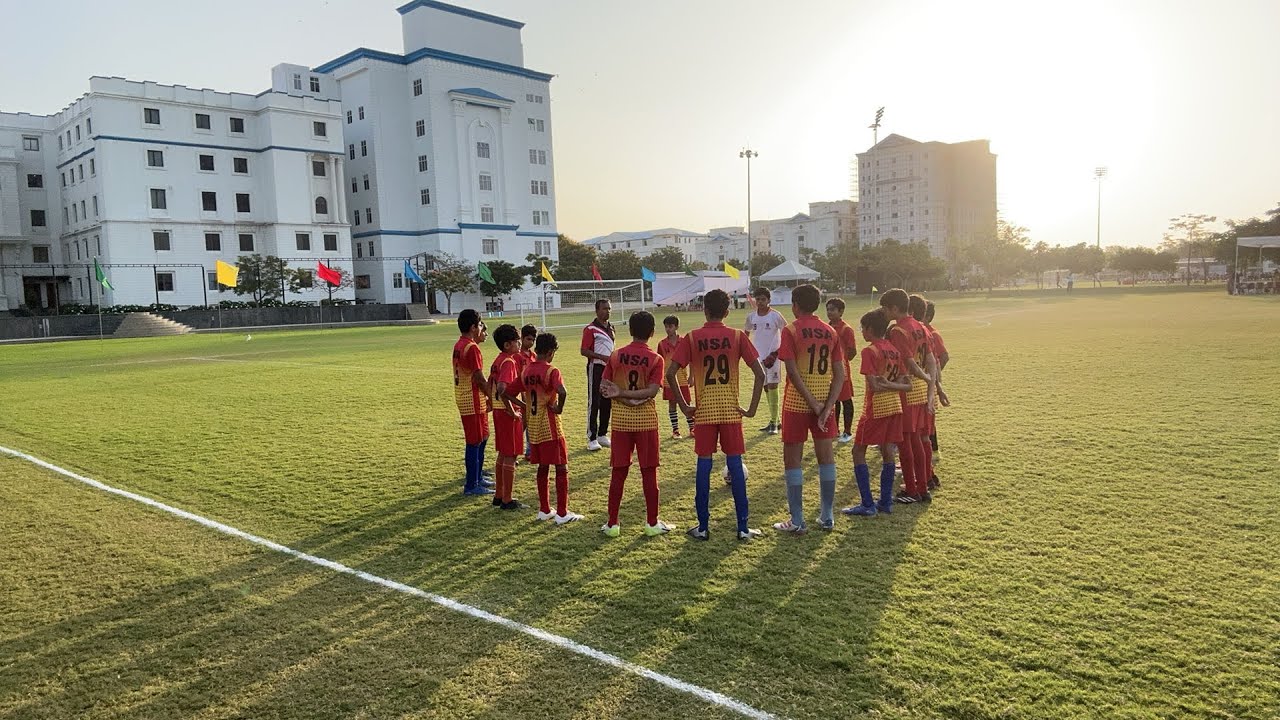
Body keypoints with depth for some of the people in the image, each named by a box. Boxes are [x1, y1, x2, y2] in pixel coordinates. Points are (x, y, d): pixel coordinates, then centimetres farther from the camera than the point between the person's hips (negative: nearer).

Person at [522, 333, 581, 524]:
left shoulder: (527, 371, 6)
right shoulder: (551, 371, -15)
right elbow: (562, 392, -34)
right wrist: (559, 408, -16)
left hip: (533, 426, 7)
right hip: (550, 427, -7)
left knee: (543, 467, 16)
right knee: (561, 468, 1)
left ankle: (544, 510, 22)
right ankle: (562, 513, 2)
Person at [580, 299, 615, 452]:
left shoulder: (611, 328, 15)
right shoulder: (590, 328, -9)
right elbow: (584, 351, -14)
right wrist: (602, 357, -22)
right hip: (596, 367, -7)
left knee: (607, 403, 10)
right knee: (594, 403, -5)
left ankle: (602, 435, 21)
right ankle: (592, 438, -1)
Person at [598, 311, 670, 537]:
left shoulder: (615, 355, 0)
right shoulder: (655, 359, -7)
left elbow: (603, 388, -2)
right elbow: (652, 391, -17)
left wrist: (620, 394, -1)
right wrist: (622, 393, -16)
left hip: (621, 420, 2)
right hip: (646, 420, -2)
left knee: (618, 472, 8)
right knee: (649, 472, 6)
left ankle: (612, 524, 12)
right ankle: (652, 523, 13)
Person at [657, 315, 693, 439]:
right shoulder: (662, 344, 1)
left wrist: (691, 376, -4)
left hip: (682, 379, -1)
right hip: (668, 380, 1)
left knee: (686, 404, 4)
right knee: (672, 404, 5)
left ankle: (692, 429, 13)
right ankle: (675, 430, 13)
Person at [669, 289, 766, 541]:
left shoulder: (691, 338, -1)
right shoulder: (737, 336, -1)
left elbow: (671, 374, -8)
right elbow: (760, 374, -7)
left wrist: (684, 407, 0)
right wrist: (752, 409, -1)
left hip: (704, 411, 0)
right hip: (731, 410, 0)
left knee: (704, 465, 6)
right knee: (735, 465, 5)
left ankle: (702, 527, 11)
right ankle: (742, 527, 9)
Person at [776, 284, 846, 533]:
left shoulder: (791, 331, -8)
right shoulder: (830, 332, 6)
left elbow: (793, 372, -17)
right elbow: (840, 374, 0)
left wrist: (813, 403, -14)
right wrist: (827, 407, -6)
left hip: (797, 401, -4)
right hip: (825, 400, 5)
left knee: (792, 459, 4)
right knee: (826, 456, 13)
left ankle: (797, 521, 5)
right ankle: (827, 517, 18)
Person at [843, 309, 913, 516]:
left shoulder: (869, 351, -14)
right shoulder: (894, 350, 9)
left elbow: (874, 386, -20)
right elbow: (907, 385, 8)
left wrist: (884, 385, -4)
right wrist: (892, 385, -4)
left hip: (876, 408, -7)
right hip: (895, 406, 8)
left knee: (858, 452, 1)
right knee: (887, 452, 11)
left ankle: (868, 505, -2)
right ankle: (886, 502, 15)